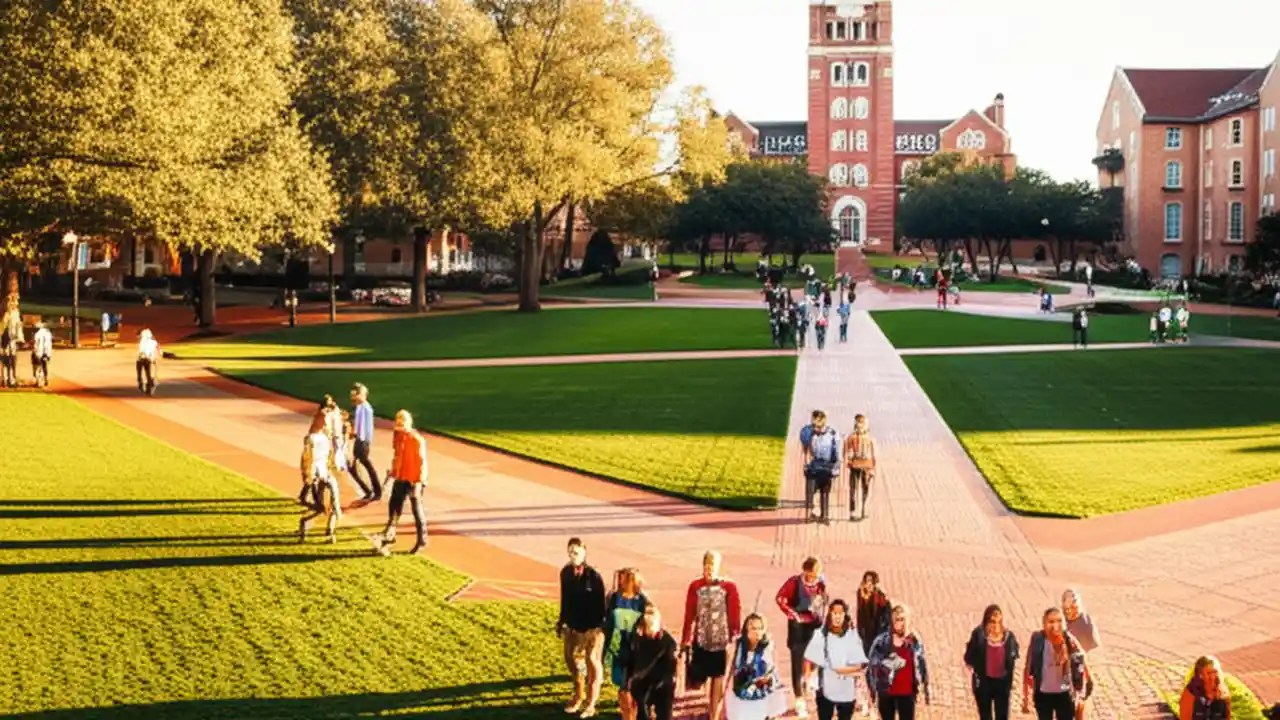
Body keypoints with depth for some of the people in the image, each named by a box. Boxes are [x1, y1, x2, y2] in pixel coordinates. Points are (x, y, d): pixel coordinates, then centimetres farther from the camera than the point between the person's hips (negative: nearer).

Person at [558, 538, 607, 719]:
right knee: (571, 658, 14)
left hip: (592, 625, -6)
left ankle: (591, 704, 10)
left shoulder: (593, 575, -16)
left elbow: (601, 603, -12)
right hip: (572, 625, 6)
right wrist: (562, 621, 13)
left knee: (592, 661, 2)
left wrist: (601, 626, -14)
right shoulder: (565, 573, 1)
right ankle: (578, 697, 33)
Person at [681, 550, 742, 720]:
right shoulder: (695, 586, 0)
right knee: (695, 681, 2)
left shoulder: (729, 586, -6)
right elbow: (689, 615, 2)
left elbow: (735, 615, -5)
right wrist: (685, 640, 2)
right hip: (700, 642, 1)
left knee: (718, 680, 6)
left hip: (722, 643, -1)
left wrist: (735, 639, -8)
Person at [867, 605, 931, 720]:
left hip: (907, 693, 1)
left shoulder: (915, 641, -2)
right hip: (886, 692, -1)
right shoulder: (882, 641, -11)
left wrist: (926, 688, 9)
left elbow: (922, 664, 7)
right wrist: (872, 691, -5)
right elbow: (872, 665, -6)